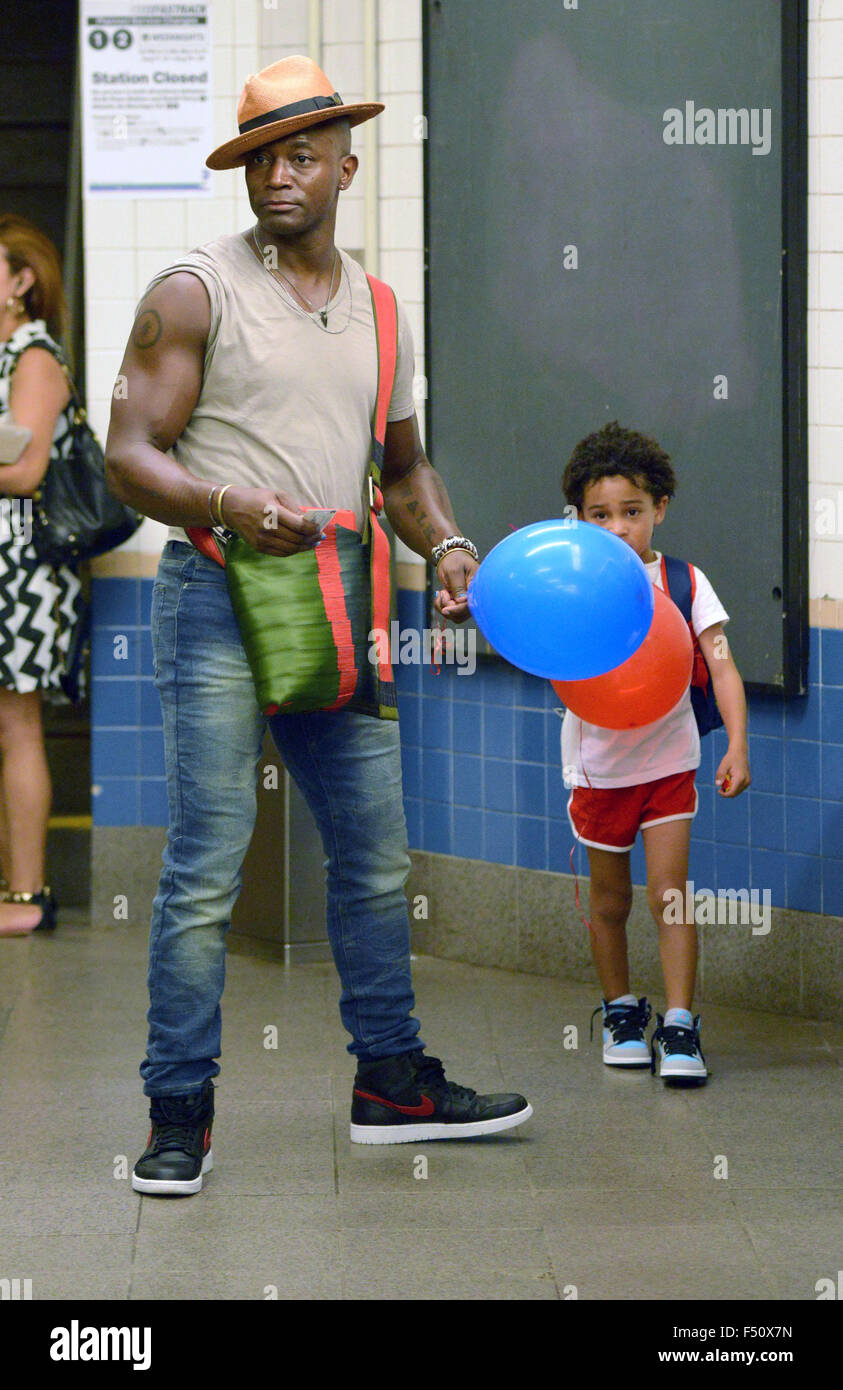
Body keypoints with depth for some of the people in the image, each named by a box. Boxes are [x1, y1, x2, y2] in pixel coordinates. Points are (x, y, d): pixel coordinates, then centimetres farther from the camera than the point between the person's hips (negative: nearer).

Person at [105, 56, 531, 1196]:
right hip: (216, 599, -6)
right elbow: (130, 456, -7)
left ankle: (393, 1083, 23)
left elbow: (403, 468, 25)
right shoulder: (195, 294, -3)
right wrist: (229, 505, -24)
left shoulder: (379, 311, 15)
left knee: (376, 854, 10)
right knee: (206, 867, -8)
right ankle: (180, 1113, -1)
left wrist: (446, 545, 6)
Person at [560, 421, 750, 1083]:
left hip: (668, 761, -1)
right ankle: (621, 1011, 30)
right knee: (609, 898, 12)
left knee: (670, 893, -8)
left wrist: (737, 746, -20)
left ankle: (679, 1026, -3)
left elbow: (722, 665, -9)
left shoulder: (683, 582, -5)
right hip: (600, 765, 1)